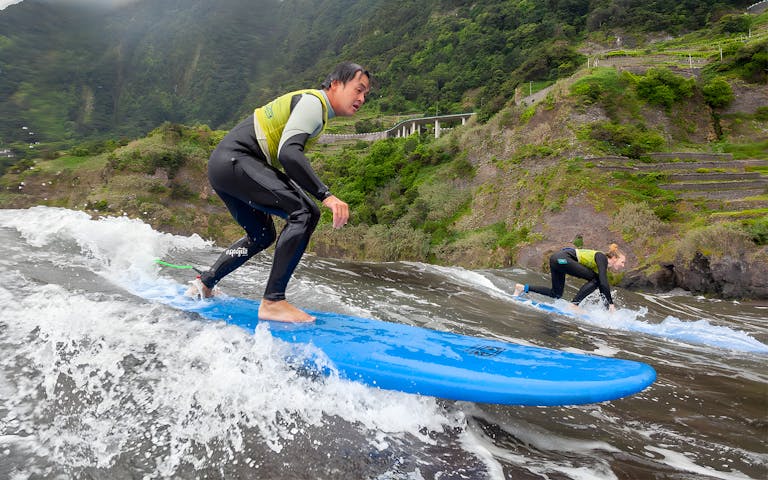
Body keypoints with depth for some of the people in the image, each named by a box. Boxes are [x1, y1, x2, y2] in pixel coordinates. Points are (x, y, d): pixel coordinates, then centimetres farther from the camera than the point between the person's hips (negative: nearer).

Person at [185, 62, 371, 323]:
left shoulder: (307, 102, 21)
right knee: (305, 213, -22)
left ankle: (204, 284, 31)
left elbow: (284, 154, 27)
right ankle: (273, 301, -23)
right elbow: (288, 152, -27)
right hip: (235, 161, -11)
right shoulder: (313, 102, -10)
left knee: (262, 236, 23)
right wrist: (326, 195, -33)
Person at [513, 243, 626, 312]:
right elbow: (603, 283, -20)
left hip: (557, 260, 10)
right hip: (562, 258, -10)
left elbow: (602, 287, 21)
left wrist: (608, 307, 19)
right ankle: (574, 304, -9)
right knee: (595, 279, -10)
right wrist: (611, 305, -16)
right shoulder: (602, 258, -10)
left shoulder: (603, 265, 16)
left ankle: (524, 288, 18)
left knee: (556, 294, 17)